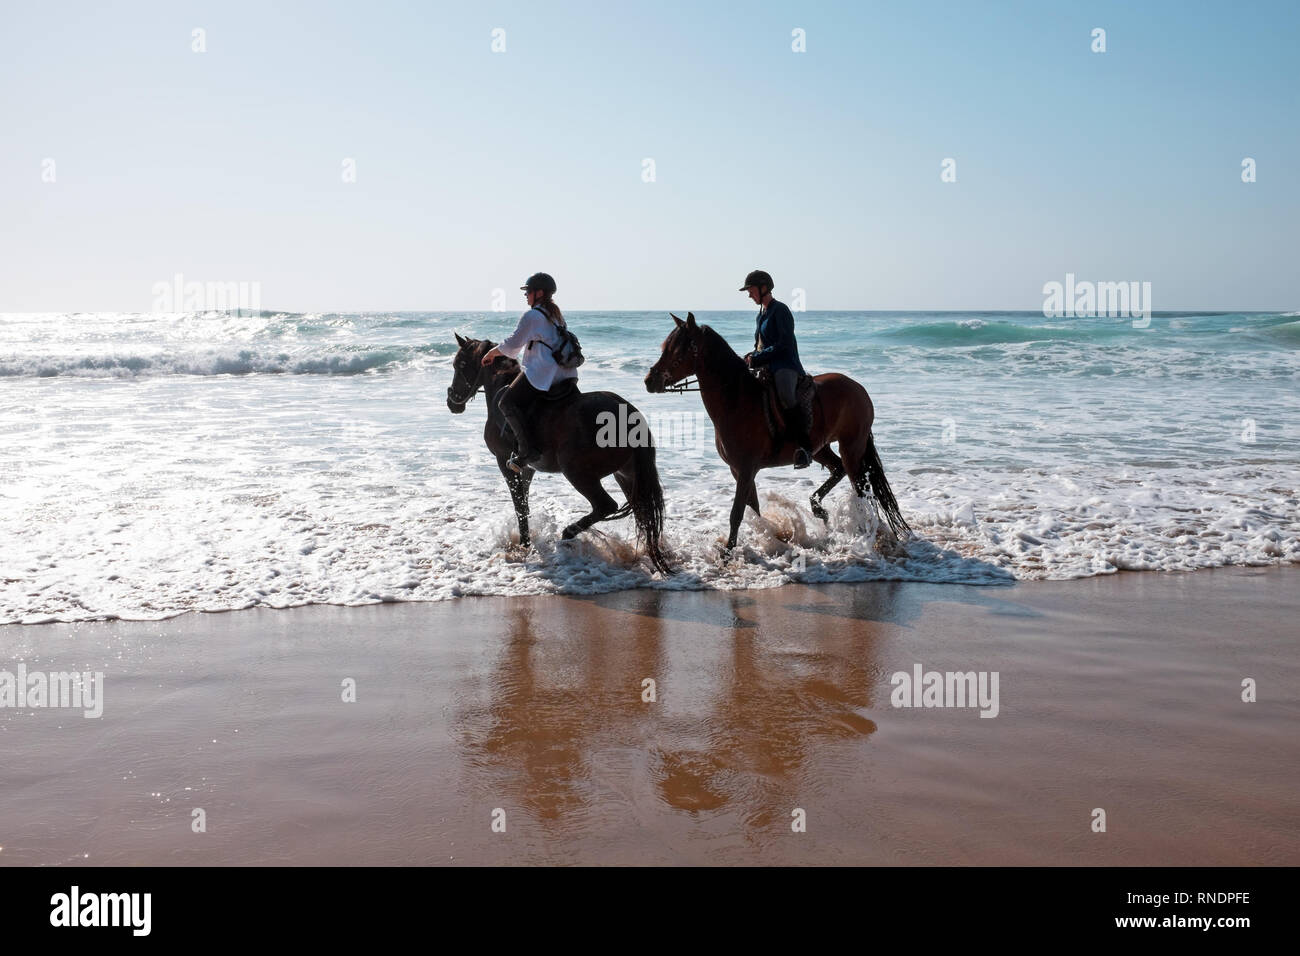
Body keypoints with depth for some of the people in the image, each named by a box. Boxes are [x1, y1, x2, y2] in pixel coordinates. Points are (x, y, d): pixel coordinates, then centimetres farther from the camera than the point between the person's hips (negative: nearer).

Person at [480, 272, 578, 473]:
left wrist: (491, 353, 7)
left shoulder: (532, 315, -9)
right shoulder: (556, 314, 20)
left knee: (506, 402, -7)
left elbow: (512, 345, -9)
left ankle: (526, 450, -18)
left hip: (542, 372, -10)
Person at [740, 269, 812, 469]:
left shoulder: (780, 310, -6)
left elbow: (784, 344, -15)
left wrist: (757, 358, -16)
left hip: (785, 365, -10)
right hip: (766, 368, 10)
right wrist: (751, 357, 7)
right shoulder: (761, 314, 21)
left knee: (785, 395, -36)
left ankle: (804, 446, -35)